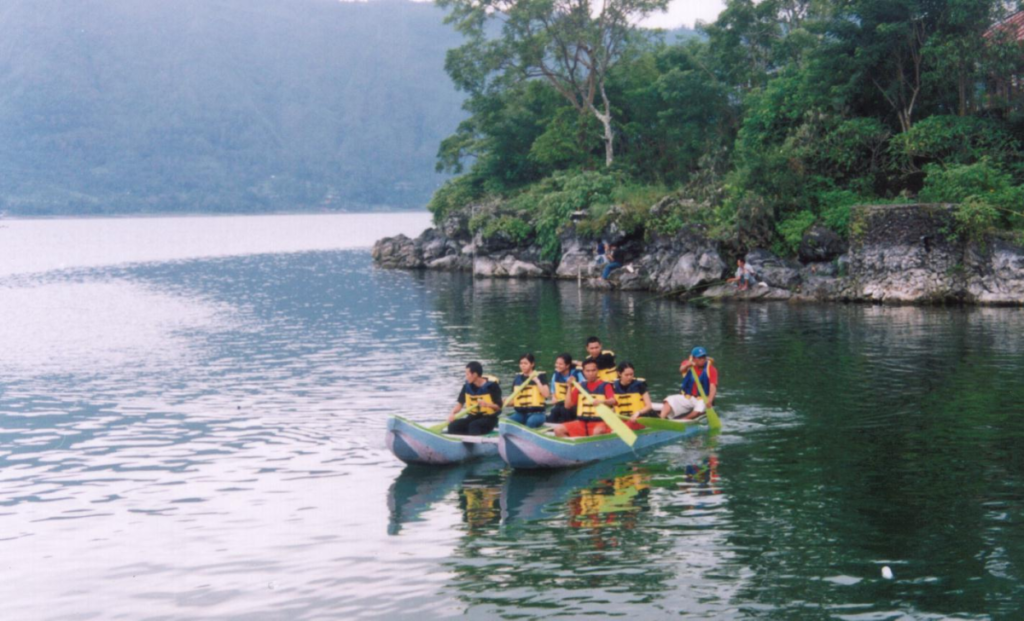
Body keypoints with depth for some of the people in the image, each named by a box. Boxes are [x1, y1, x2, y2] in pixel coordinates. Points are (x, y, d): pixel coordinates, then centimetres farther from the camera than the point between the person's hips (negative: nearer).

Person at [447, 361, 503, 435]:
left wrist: (487, 404, -31)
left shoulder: (492, 386, -9)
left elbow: (498, 407, -11)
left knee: (473, 426, -38)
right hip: (472, 417, 5)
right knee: (453, 426, -24)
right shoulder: (467, 386, 3)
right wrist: (452, 413, -15)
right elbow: (460, 403, 5)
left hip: (489, 418, -5)